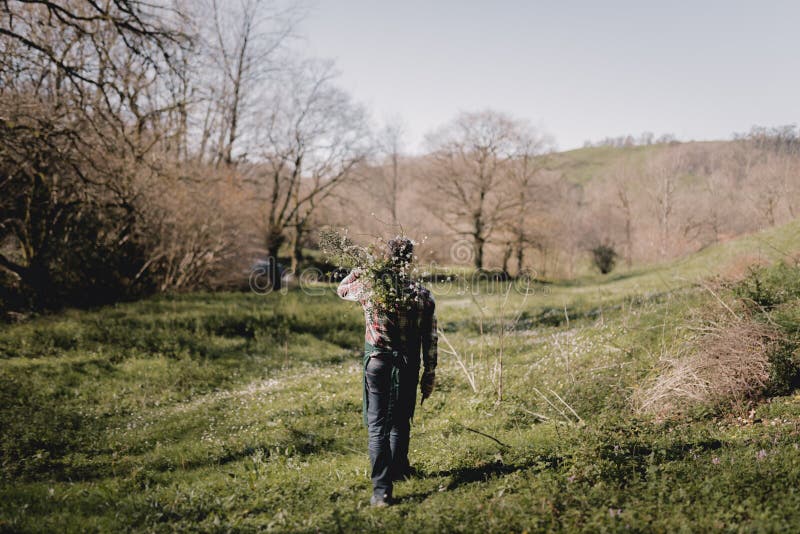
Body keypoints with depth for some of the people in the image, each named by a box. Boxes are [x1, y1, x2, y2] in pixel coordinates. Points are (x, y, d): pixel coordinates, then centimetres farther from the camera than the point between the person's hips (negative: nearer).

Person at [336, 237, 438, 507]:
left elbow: (342, 289, 12)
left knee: (377, 426, 1)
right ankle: (398, 469, 40)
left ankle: (382, 490, -6)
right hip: (408, 368, 2)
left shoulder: (370, 288, -10)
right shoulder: (423, 295, -7)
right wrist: (429, 375, 8)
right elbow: (430, 340, -1)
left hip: (377, 364, -2)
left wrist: (361, 269, 23)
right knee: (401, 422, 20)